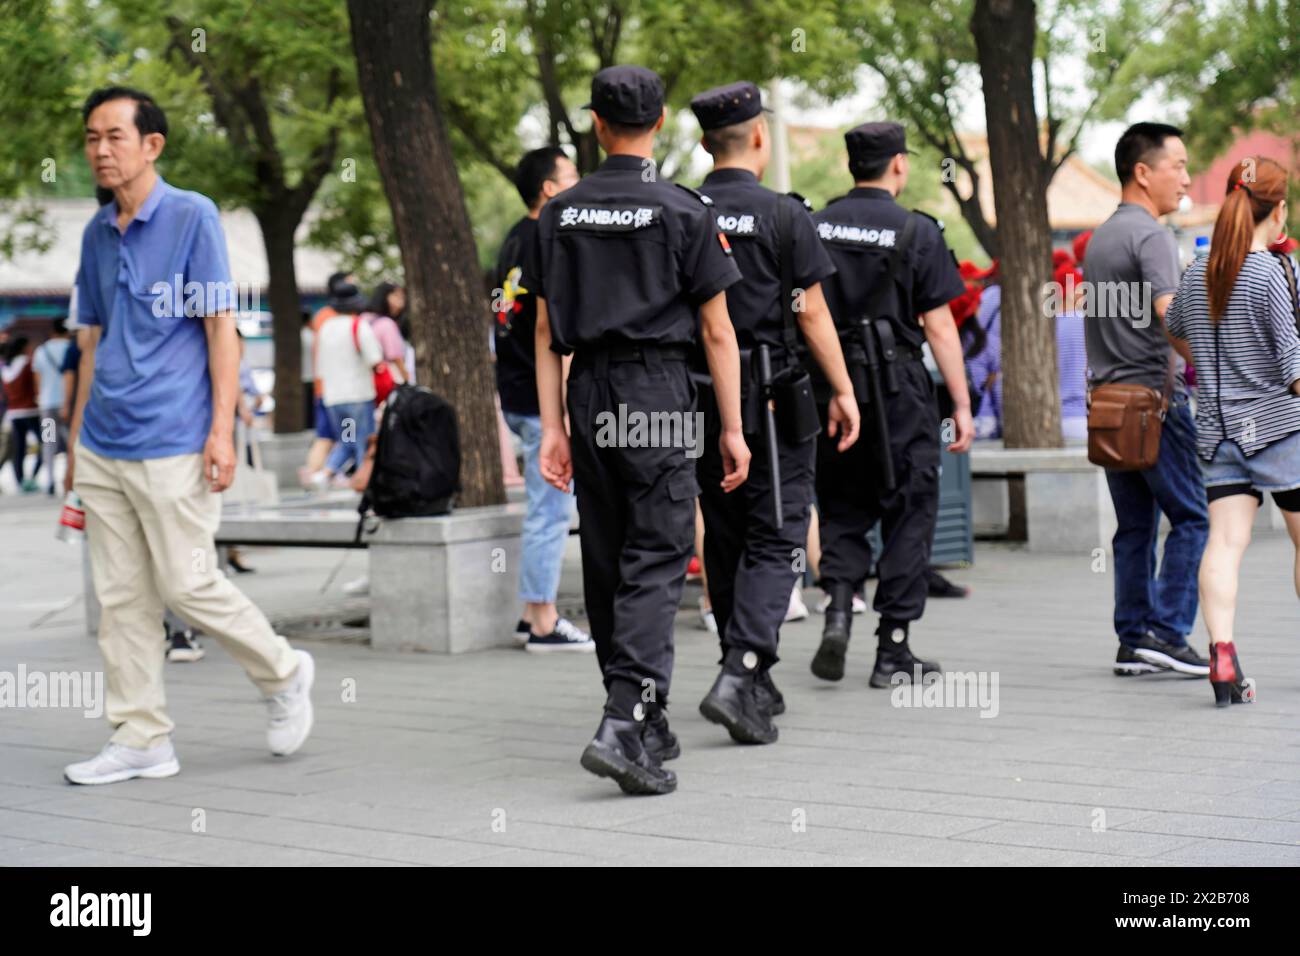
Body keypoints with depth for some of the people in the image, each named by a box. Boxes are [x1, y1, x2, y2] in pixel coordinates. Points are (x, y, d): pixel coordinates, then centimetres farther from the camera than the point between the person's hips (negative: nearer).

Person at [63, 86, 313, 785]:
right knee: (120, 597, 7)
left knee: (188, 585, -4)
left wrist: (222, 431, -15)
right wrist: (77, 436, 17)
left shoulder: (192, 217, -6)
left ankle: (284, 675, 19)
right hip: (102, 448, 7)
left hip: (171, 445, -6)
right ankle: (140, 739, 14)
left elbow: (222, 329, -8)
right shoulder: (97, 234, 12)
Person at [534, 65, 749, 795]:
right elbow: (717, 331, -5)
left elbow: (548, 332, 8)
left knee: (606, 565, 13)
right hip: (658, 398, -5)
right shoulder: (684, 211, -5)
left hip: (588, 396, 5)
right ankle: (623, 726, -18)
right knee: (656, 564, -5)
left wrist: (553, 427, 11)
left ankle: (649, 725, 22)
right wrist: (733, 429, 1)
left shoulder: (561, 214, 7)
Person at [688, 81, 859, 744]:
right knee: (774, 542, -1)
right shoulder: (782, 215, -9)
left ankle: (754, 684, 24)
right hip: (771, 397, -5)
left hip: (698, 402, 5)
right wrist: (843, 391, 3)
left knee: (725, 540, 15)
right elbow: (812, 314, -7)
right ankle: (740, 675, -17)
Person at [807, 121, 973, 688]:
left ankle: (838, 607, -5)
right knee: (908, 515, 6)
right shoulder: (916, 232, -6)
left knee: (842, 510, 17)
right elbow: (939, 326, -7)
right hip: (898, 387, -3)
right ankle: (893, 651, 7)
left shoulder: (815, 227, 5)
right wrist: (962, 403, -3)